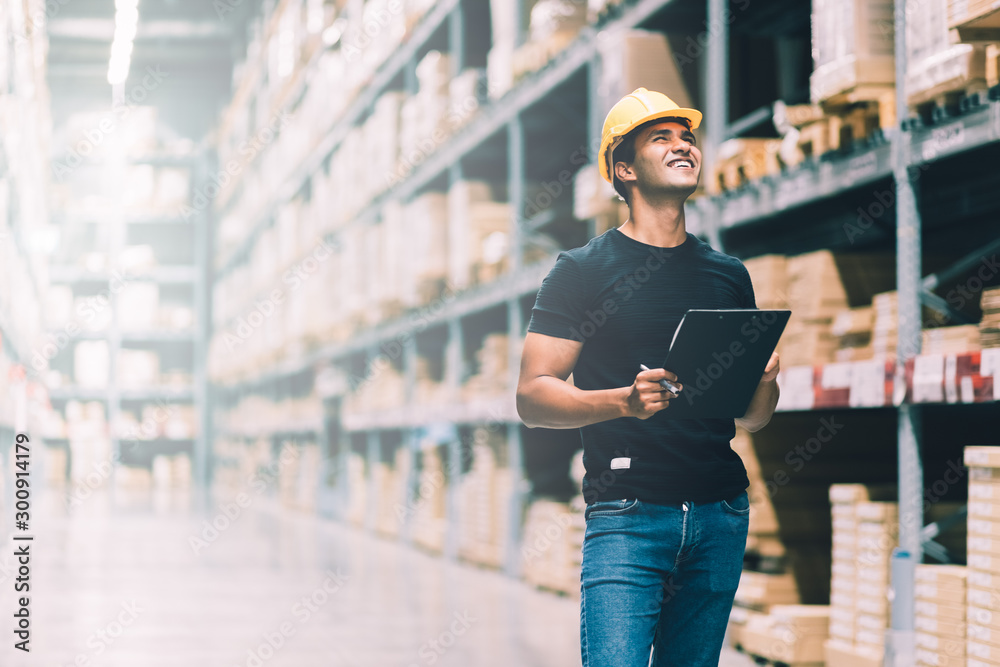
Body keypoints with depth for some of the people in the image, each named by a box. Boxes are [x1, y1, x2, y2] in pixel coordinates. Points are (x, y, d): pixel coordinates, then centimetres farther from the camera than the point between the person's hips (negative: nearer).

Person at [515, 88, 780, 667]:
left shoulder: (730, 275, 16)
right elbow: (532, 397, -3)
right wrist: (624, 400, -19)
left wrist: (765, 383, -4)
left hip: (722, 514, 4)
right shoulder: (584, 270, 3)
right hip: (627, 513, -4)